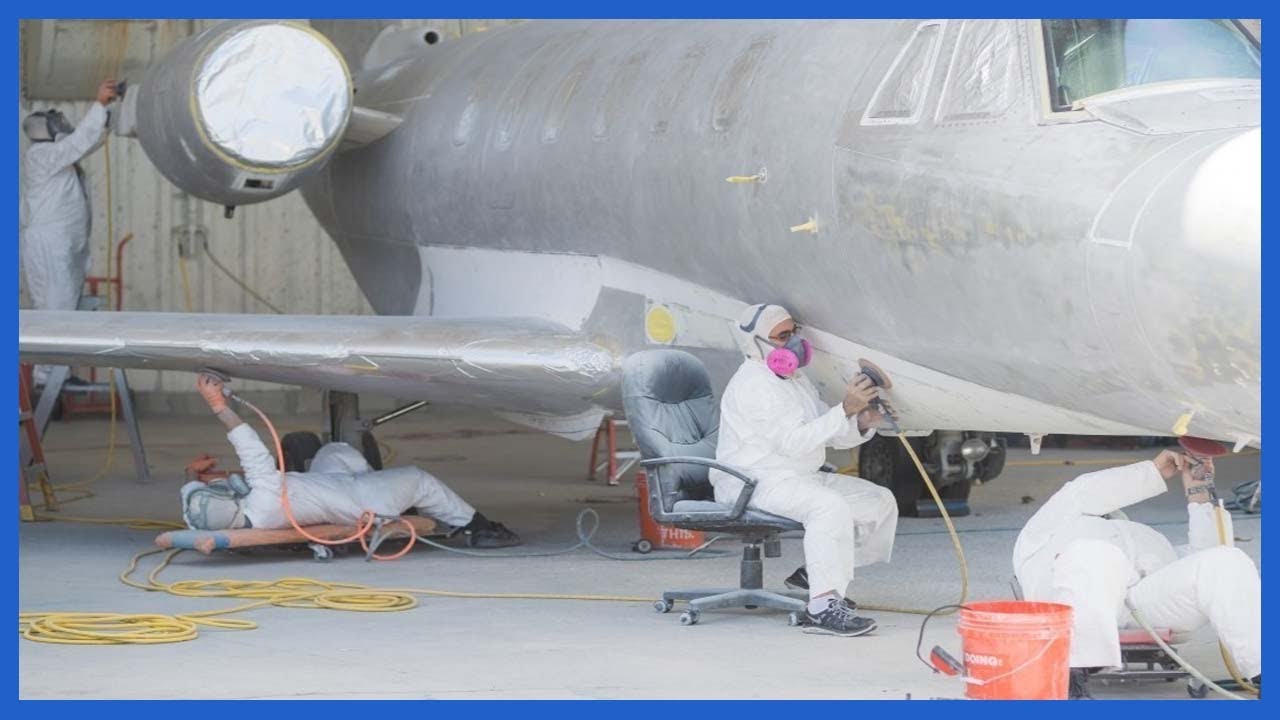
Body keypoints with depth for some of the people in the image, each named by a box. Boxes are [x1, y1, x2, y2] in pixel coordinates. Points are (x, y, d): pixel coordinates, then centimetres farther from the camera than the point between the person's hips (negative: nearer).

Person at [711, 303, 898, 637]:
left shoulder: (795, 380, 17)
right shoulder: (753, 385, -15)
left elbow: (831, 434, 18)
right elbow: (793, 441, -26)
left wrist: (862, 424, -5)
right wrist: (846, 410, -29)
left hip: (799, 478, 10)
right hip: (753, 482, -10)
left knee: (881, 502, 5)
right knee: (830, 506, -36)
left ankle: (813, 574, 7)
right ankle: (823, 608, -45)